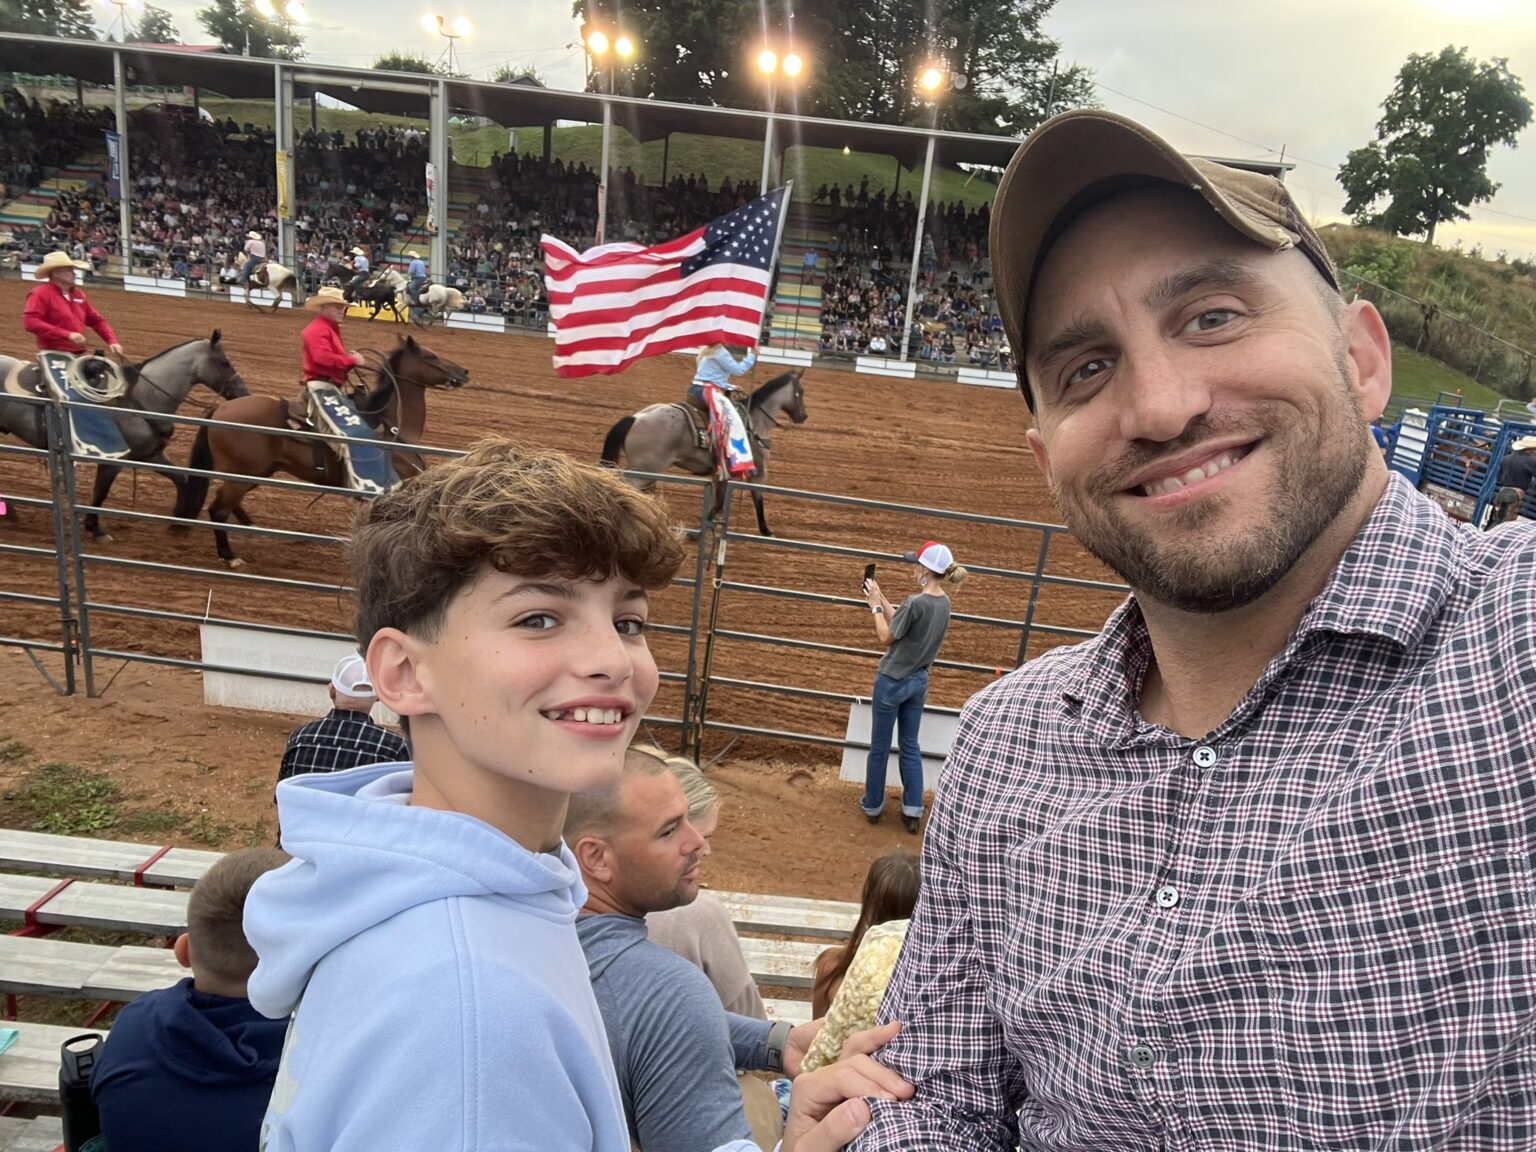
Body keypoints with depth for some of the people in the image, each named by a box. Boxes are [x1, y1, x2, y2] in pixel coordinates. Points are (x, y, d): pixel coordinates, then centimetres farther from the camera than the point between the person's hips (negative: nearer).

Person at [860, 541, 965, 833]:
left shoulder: (916, 602, -26)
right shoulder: (944, 602, 0)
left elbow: (886, 637, -15)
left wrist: (875, 605, -4)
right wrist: (880, 597, 6)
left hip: (892, 681, -7)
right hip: (919, 681, 7)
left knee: (879, 747, 11)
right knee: (911, 746, 17)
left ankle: (873, 806, 26)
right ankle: (913, 811, 20)